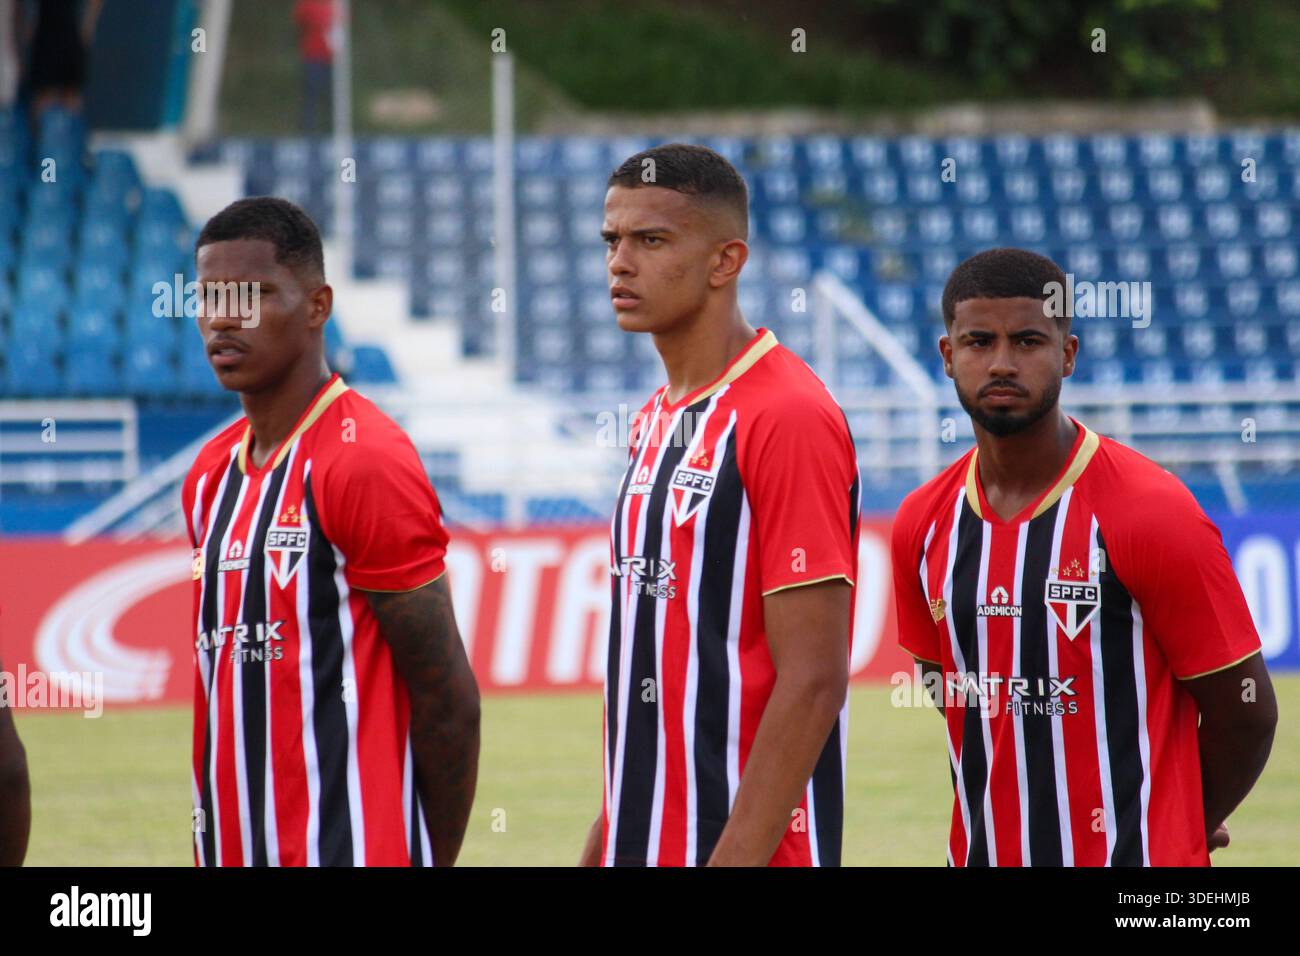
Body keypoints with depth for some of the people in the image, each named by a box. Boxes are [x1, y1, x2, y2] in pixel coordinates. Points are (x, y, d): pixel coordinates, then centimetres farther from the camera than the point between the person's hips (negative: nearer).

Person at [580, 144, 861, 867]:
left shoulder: (789, 417, -13)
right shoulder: (657, 422, 15)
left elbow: (813, 681, -18)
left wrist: (734, 858, -22)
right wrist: (604, 846, 16)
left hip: (746, 845, -8)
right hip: (639, 844, 8)